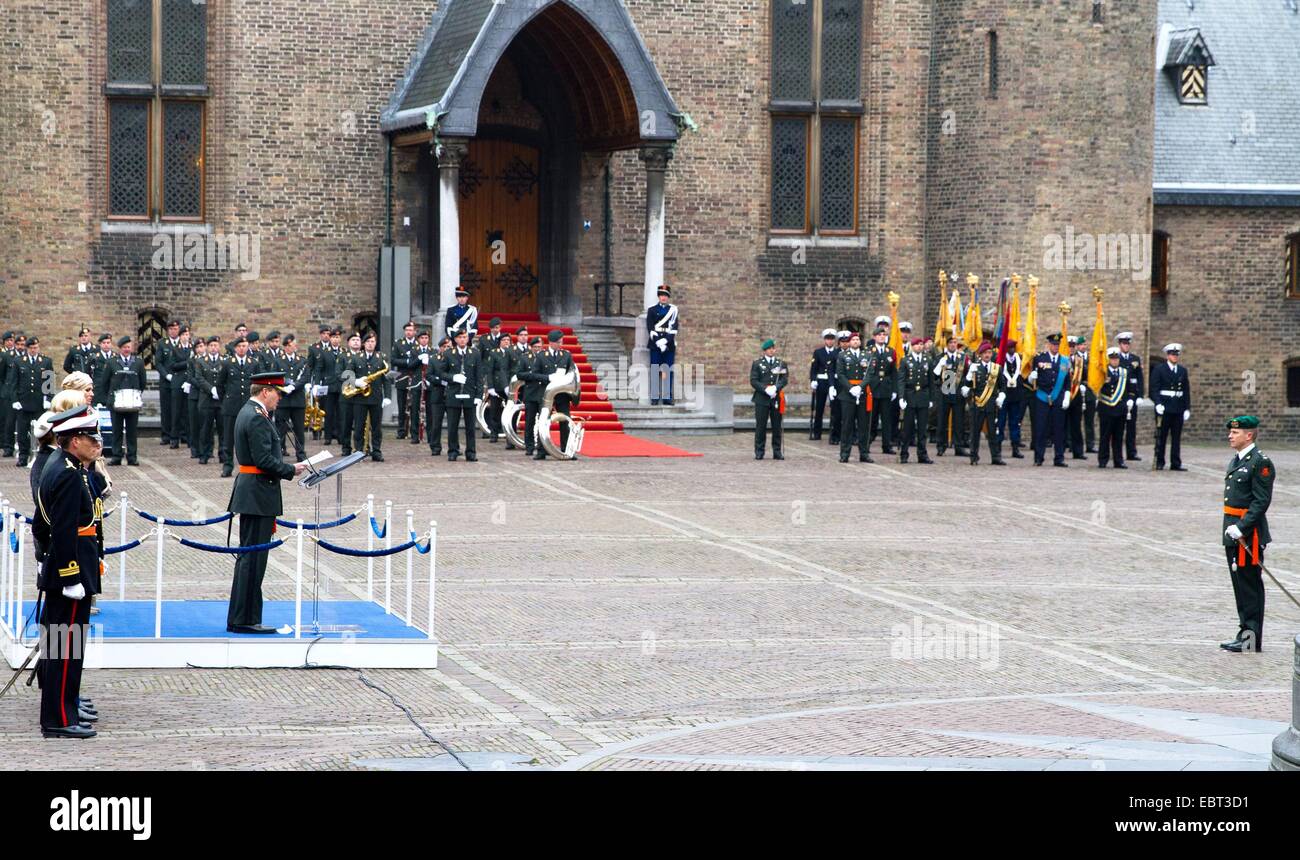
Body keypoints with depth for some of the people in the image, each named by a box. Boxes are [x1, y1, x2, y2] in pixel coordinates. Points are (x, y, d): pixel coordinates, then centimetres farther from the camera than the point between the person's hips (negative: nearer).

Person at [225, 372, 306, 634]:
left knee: (248, 557, 13)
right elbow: (265, 460, -21)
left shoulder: (248, 412, 15)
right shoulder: (257, 418, -17)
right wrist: (291, 470, -11)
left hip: (249, 492, 11)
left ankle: (239, 619, 17)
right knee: (253, 557, -7)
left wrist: (270, 414, 10)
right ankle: (245, 620, -6)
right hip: (259, 494, -11)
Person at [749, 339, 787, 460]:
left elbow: (784, 379, 1)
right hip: (761, 399, -2)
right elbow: (753, 381, -1)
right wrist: (766, 389, -15)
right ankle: (759, 452, 5)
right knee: (760, 426, -1)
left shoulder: (781, 364, 12)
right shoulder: (757, 364, 6)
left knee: (777, 426, 3)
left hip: (777, 399, 2)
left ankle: (777, 452, 9)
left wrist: (775, 388, -17)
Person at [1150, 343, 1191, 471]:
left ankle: (1176, 464, 6)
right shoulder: (1158, 369, 1)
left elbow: (1187, 391, 13)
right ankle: (1159, 463, 7)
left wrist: (1187, 408, 5)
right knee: (1161, 437, 1)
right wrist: (1158, 403, -19)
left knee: (1177, 438, 4)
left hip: (1178, 409, 4)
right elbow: (1154, 388, -6)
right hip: (1164, 408, -4)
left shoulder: (1183, 371, 14)